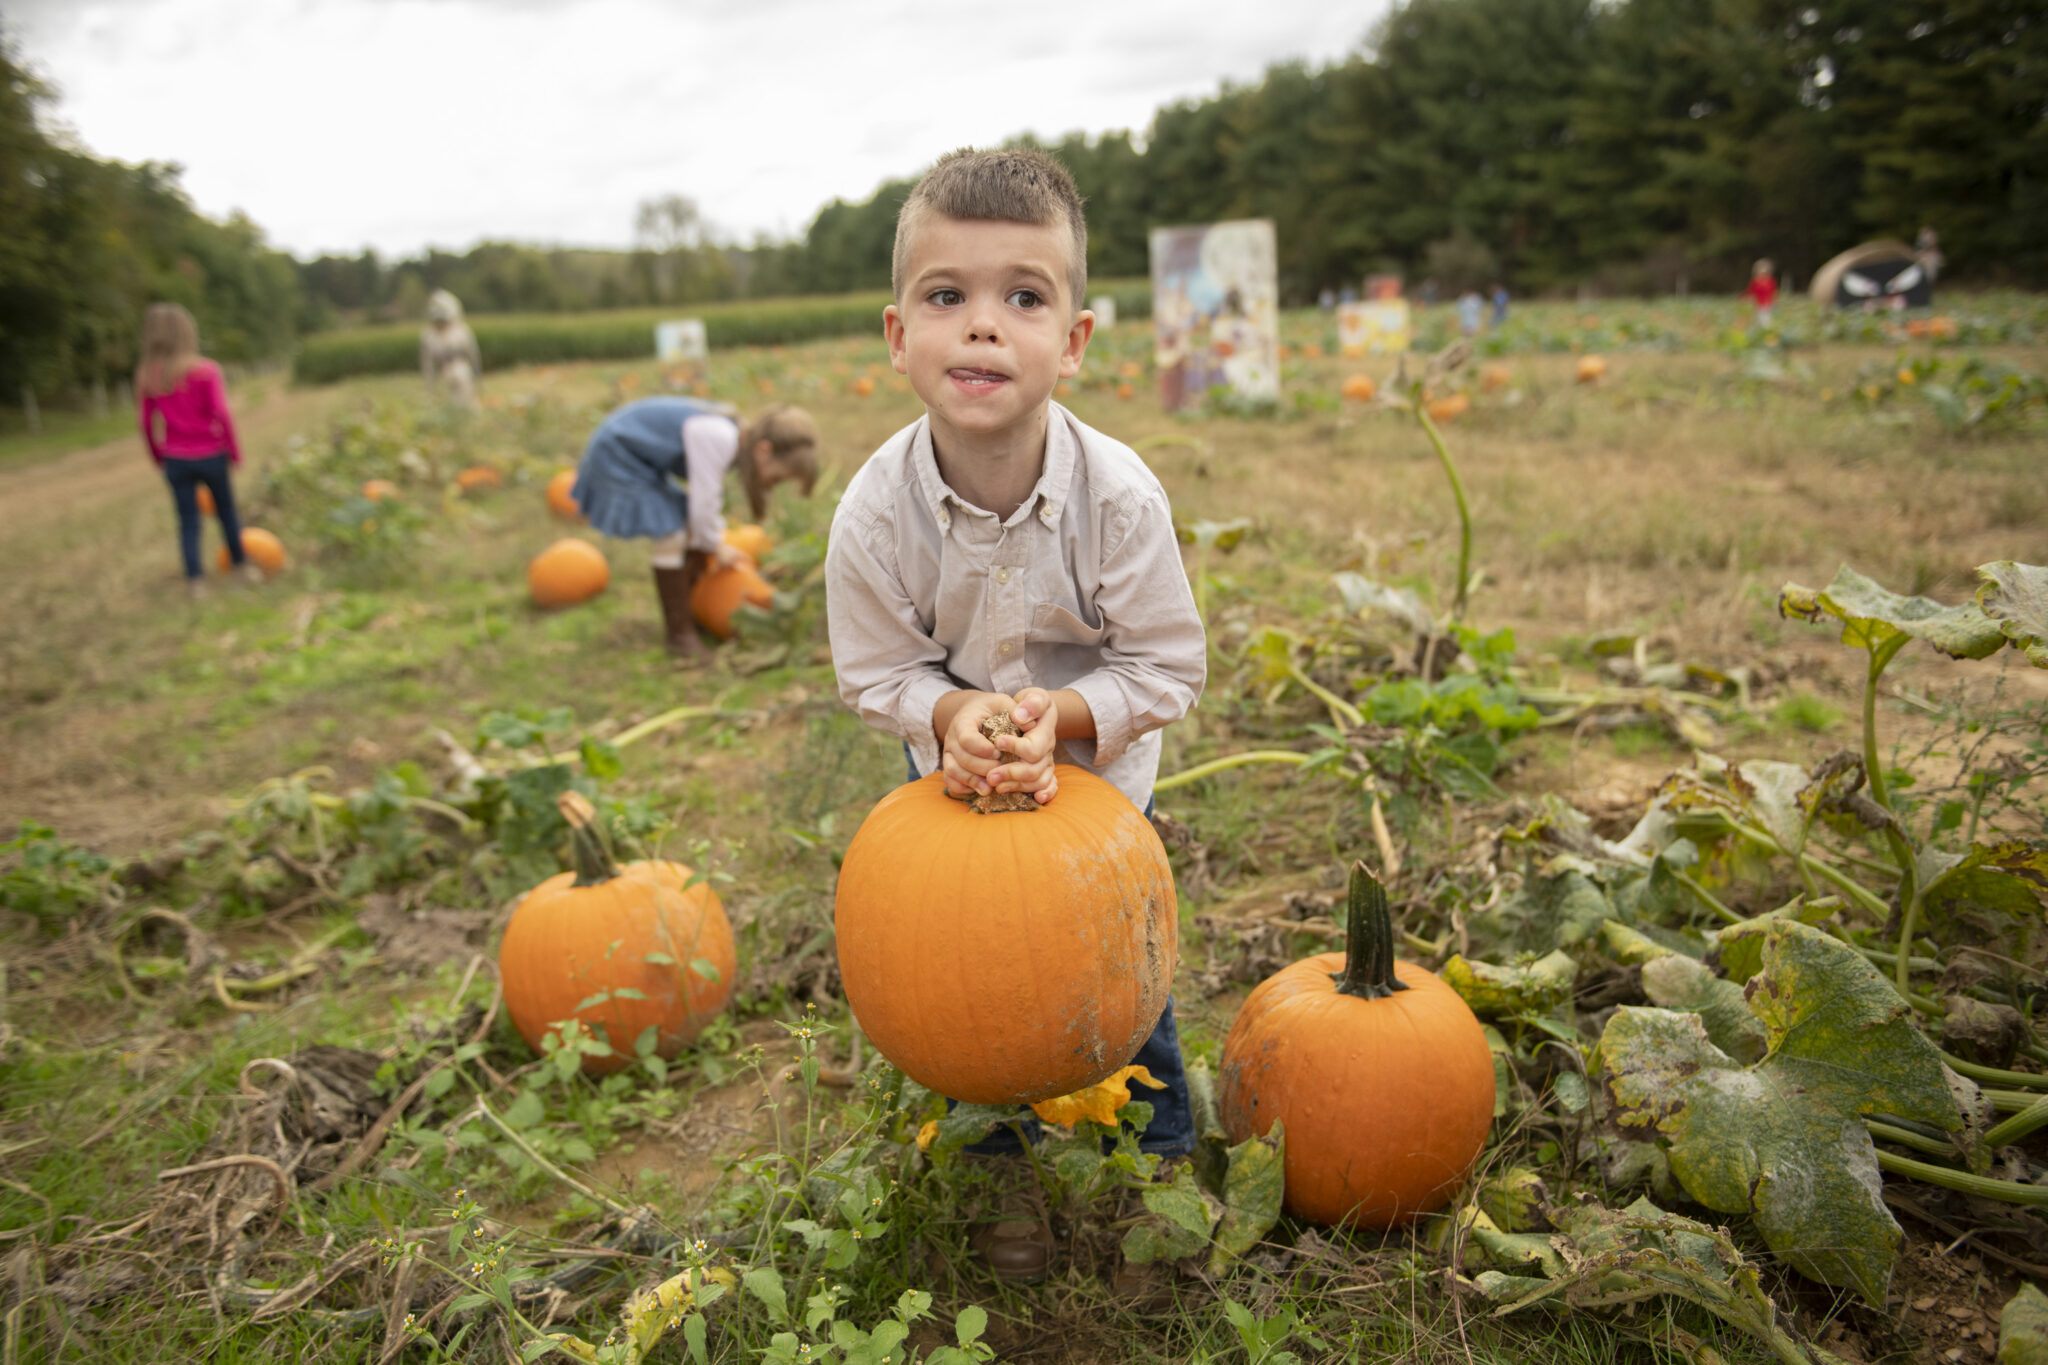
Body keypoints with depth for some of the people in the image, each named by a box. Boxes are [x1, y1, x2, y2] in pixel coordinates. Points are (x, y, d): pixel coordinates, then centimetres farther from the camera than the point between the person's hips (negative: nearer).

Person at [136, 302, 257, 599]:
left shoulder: (147, 376, -1)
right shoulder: (205, 370, -11)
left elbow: (147, 424, 3)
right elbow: (222, 414, -15)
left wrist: (159, 460, 14)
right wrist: (234, 452, -6)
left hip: (175, 460, 2)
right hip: (211, 455, -2)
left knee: (187, 520, 8)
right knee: (226, 510, 16)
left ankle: (195, 579, 7)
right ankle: (242, 563, 28)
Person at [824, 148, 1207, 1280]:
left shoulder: (1119, 495, -29)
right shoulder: (874, 509, -26)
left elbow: (1164, 667, -20)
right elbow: (876, 673, -14)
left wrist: (1060, 711, -36)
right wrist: (954, 717, -34)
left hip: (1097, 769, -1)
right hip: (954, 775, 1)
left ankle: (1161, 1155, 42)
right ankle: (1007, 1174, 40)